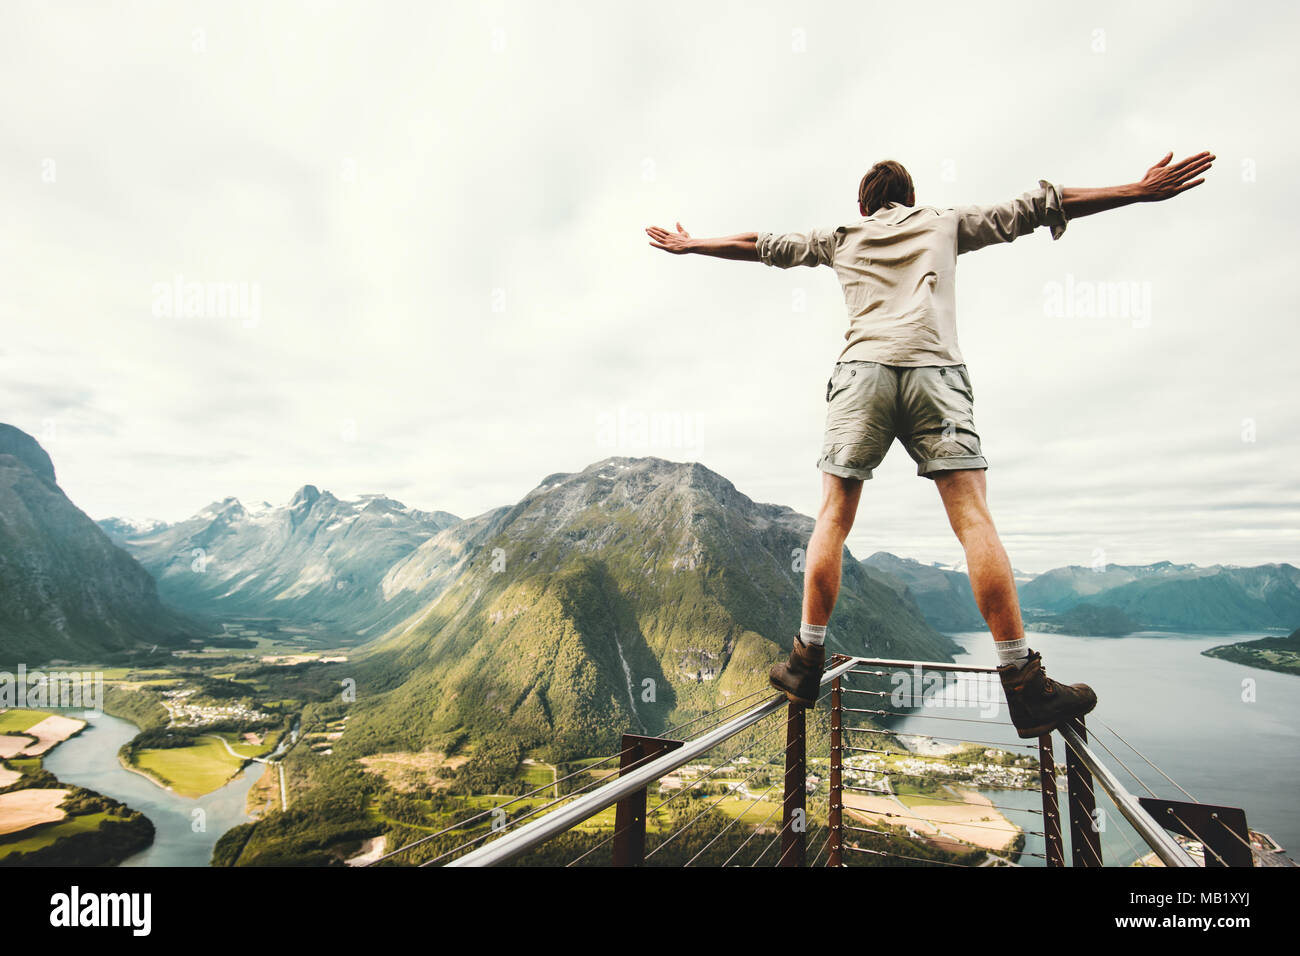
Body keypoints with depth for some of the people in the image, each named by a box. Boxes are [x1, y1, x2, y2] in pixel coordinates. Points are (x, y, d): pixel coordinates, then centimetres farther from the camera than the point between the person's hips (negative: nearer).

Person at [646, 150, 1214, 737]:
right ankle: (1023, 685, -9)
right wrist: (1139, 191, 31)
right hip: (934, 369, 0)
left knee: (833, 518, 2)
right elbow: (1033, 209, 26)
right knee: (973, 520, -7)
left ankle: (806, 665, 2)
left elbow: (764, 246, 33)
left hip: (862, 369, 1)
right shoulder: (945, 224, 28)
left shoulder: (841, 238, 29)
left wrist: (690, 245, 44)